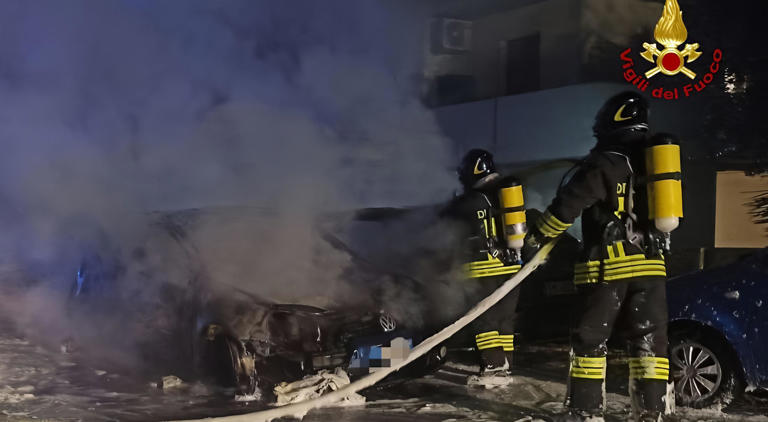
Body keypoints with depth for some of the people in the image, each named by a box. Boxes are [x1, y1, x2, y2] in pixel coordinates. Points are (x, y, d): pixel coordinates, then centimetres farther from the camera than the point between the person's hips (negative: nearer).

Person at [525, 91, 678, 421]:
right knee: (649, 340, 7)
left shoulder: (604, 163, -9)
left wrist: (537, 236, -4)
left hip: (607, 266, -5)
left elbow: (568, 204, -14)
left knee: (590, 340, 4)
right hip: (650, 265, 6)